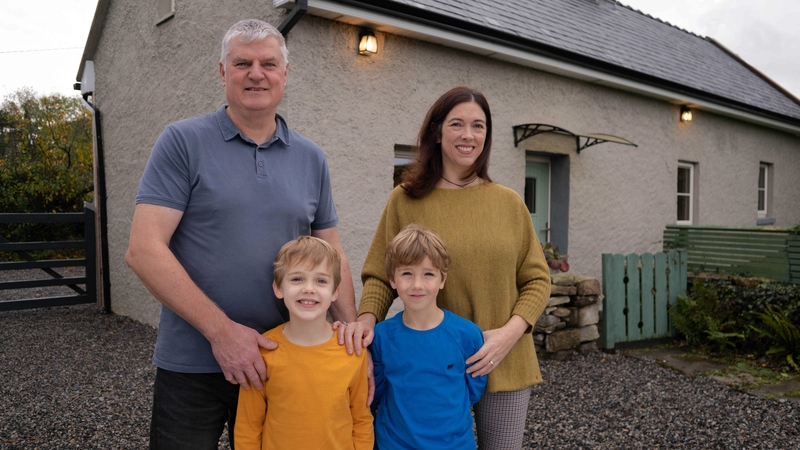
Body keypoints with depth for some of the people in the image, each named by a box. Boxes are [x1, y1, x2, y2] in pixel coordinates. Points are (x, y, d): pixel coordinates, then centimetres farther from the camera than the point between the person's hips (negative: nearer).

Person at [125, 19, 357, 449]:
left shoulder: (311, 158, 5)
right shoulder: (183, 142, -6)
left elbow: (331, 253, 8)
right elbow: (143, 249, -12)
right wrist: (221, 331, -18)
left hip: (281, 360, 4)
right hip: (192, 365, -3)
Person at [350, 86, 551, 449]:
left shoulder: (509, 202, 3)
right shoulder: (406, 200, -4)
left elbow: (536, 279, 5)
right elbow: (380, 276, 1)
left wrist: (510, 332, -10)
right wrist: (367, 317, -19)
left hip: (504, 363, 2)